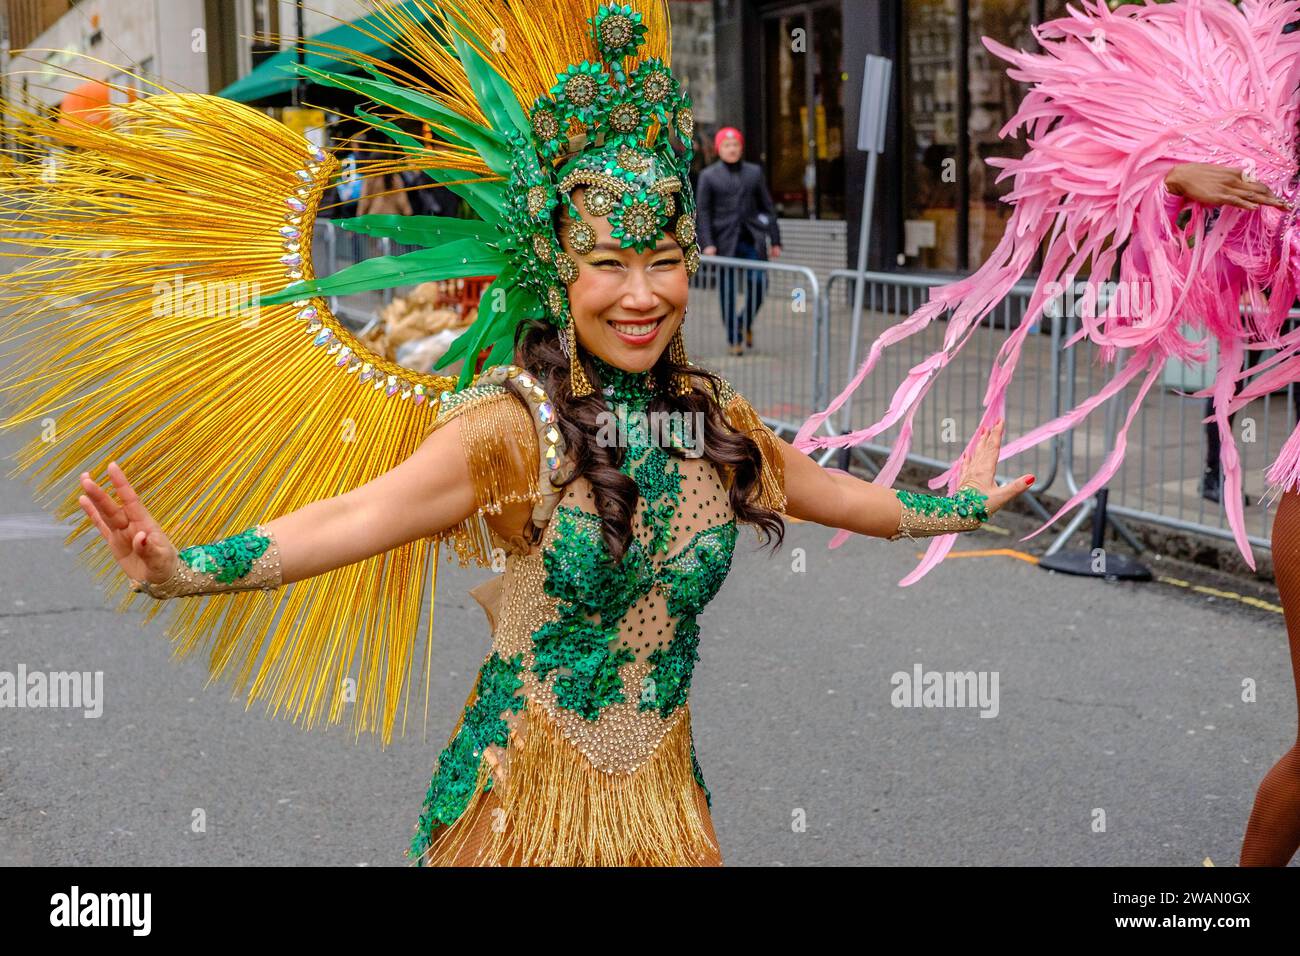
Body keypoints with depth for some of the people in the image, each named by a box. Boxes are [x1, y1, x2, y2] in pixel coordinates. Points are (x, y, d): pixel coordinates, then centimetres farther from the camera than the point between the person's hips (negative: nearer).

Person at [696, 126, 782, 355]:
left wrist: (775, 240, 7)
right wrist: (707, 243, -9)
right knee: (728, 291, 0)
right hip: (725, 241, -1)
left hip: (752, 239, 2)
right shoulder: (709, 176, 5)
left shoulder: (754, 172, 12)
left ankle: (745, 322, 15)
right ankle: (734, 338, 10)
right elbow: (704, 212, 2)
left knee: (759, 283, -11)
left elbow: (767, 207, 12)